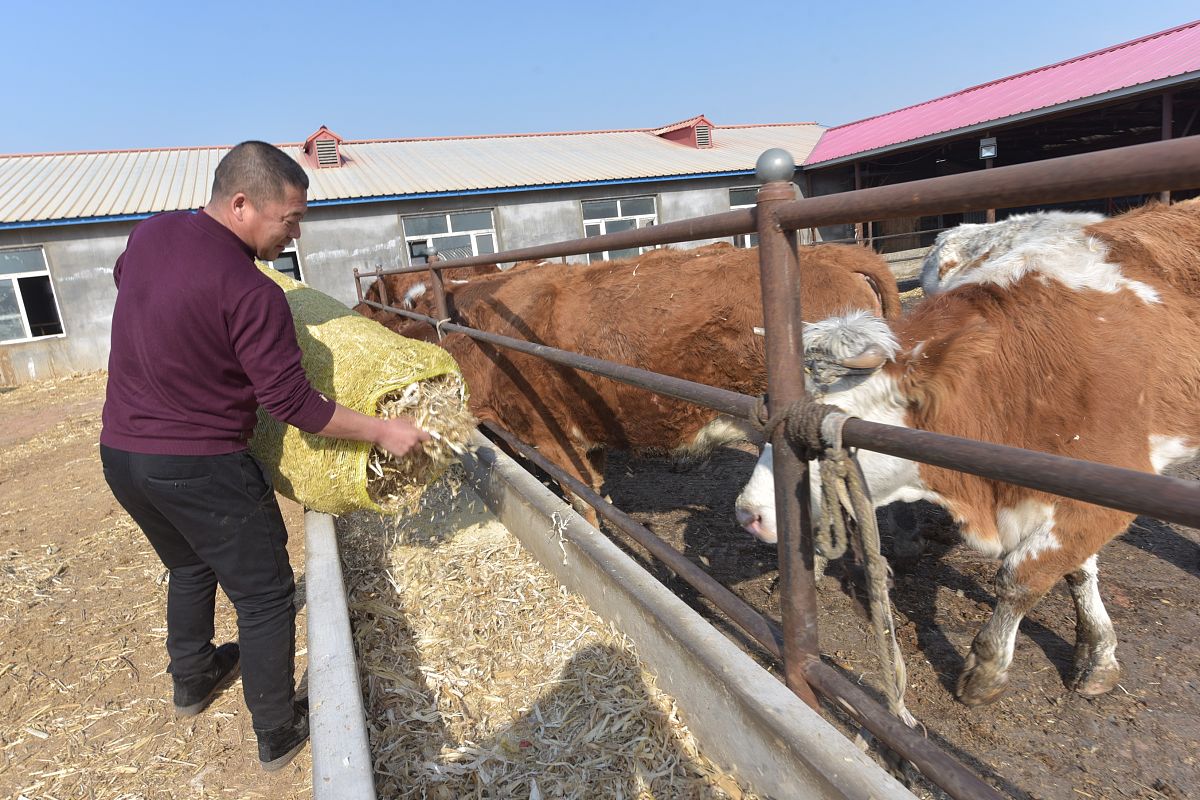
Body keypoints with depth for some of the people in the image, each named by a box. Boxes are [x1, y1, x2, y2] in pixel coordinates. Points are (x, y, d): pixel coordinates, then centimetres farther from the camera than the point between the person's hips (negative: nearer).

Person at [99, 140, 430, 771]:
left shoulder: (149, 233, 0)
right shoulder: (251, 294, -23)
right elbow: (293, 404, -19)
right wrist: (383, 432, -12)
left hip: (120, 452, 8)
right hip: (202, 469, -8)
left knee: (189, 566, 30)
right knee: (264, 597, 9)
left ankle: (191, 680, 50)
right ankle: (278, 735, 24)